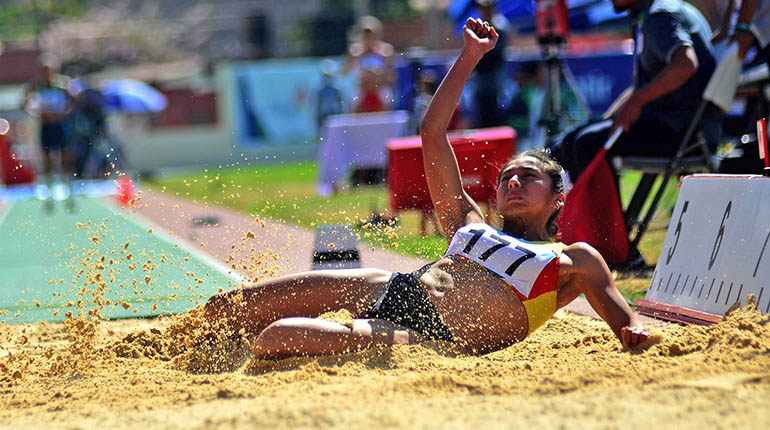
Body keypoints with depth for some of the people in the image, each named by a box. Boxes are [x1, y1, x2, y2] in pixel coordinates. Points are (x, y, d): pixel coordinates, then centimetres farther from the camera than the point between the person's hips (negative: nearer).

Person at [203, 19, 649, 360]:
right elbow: (432, 134, 29)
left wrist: (636, 333, -15)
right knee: (220, 311, -5)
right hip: (390, 289, 6)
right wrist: (469, 58, 26)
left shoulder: (576, 259, 17)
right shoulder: (471, 225, 29)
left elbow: (625, 318, 10)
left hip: (437, 337, -6)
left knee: (273, 341, -28)